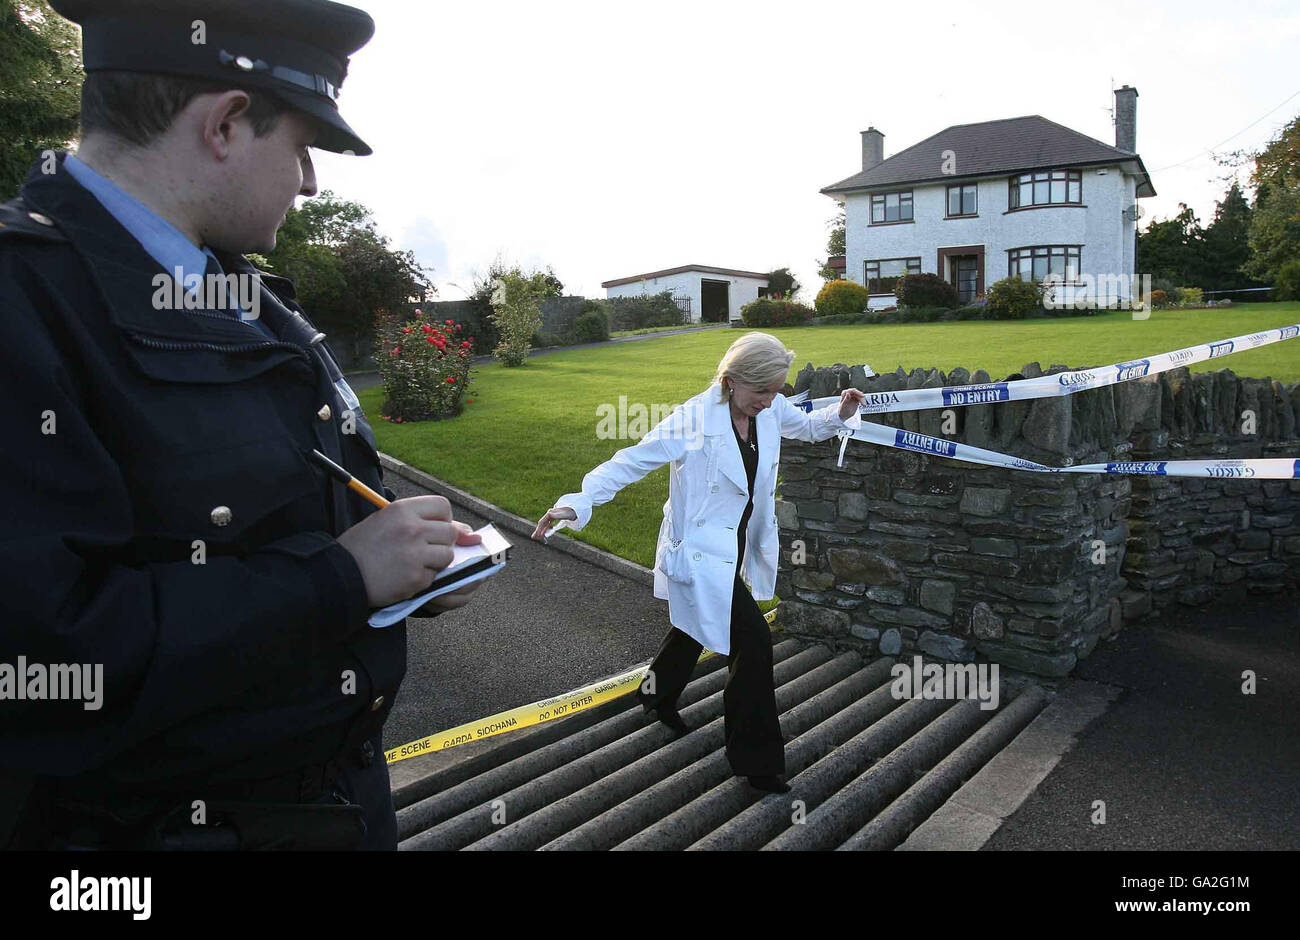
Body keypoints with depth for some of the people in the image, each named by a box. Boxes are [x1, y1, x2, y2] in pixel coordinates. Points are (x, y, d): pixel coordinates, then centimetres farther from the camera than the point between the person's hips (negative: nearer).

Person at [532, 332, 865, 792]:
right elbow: (630, 462, -23)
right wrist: (576, 503, -32)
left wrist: (841, 411, -6)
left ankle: (658, 695, 56)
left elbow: (807, 427, 16)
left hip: (736, 545, 8)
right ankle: (757, 761, 6)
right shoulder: (692, 421, -24)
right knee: (753, 641, -12)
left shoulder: (771, 410, -4)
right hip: (700, 551, -8)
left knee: (694, 626, 27)